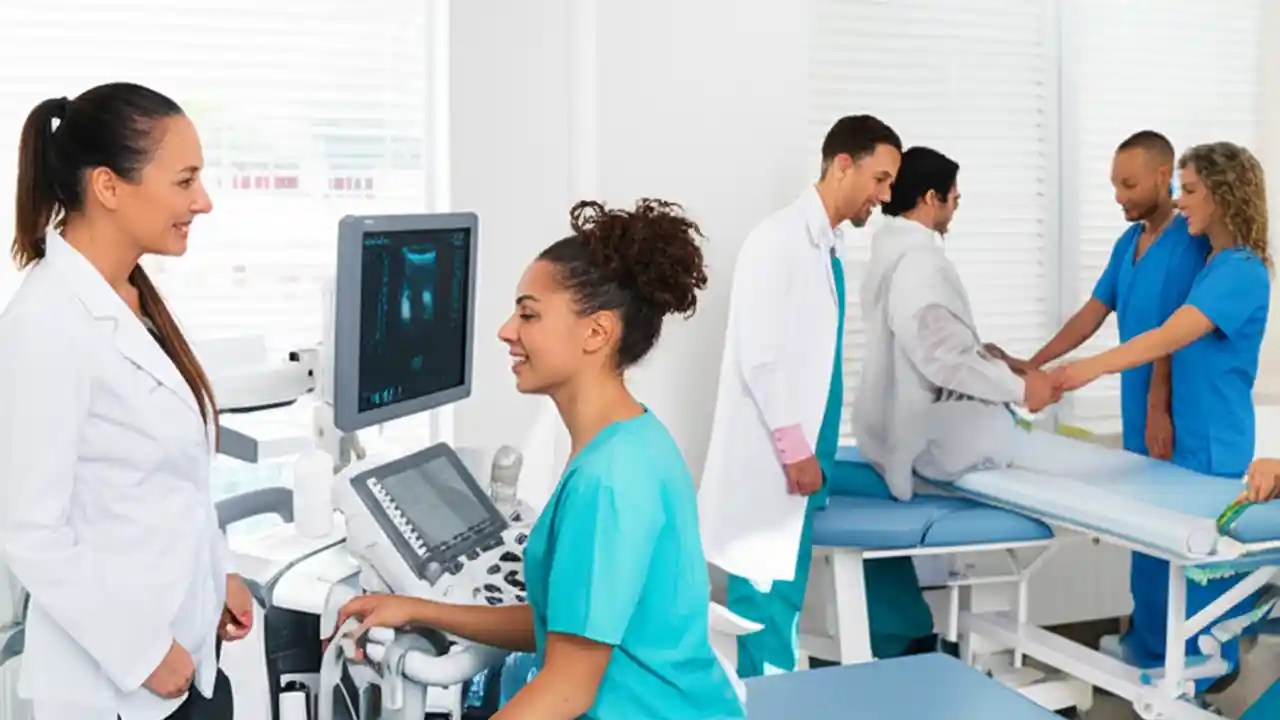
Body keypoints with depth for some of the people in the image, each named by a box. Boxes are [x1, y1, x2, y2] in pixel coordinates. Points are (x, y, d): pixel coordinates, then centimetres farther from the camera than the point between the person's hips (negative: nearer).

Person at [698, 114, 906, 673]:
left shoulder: (829, 245, 12)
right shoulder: (779, 239, -14)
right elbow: (760, 357, -18)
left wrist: (813, 451, 16)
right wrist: (795, 451, -16)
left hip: (799, 456, 9)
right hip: (772, 460, -9)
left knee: (781, 600, 14)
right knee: (768, 599, -2)